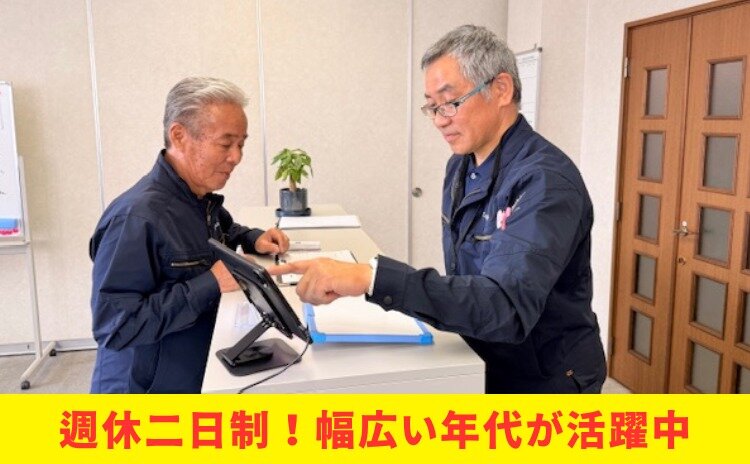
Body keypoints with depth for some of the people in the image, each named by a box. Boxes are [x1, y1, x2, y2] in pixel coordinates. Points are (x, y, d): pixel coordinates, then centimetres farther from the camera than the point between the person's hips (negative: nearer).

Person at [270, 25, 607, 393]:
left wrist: (373, 277, -45)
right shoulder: (461, 166, 0)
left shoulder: (545, 180, -26)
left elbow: (507, 307, -39)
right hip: (483, 366, 7)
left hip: (544, 383, -6)